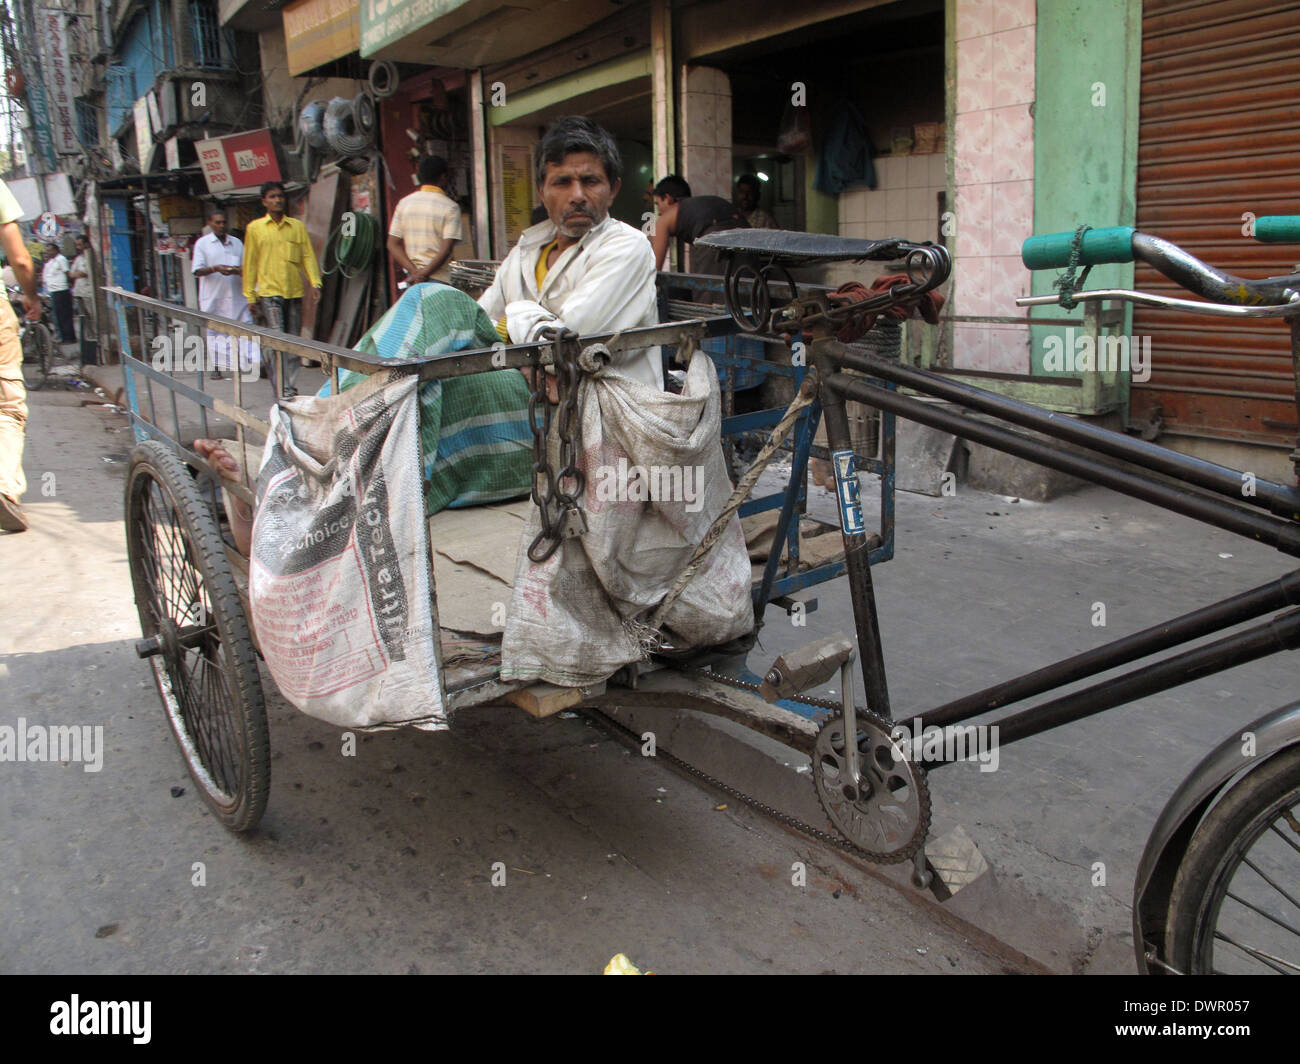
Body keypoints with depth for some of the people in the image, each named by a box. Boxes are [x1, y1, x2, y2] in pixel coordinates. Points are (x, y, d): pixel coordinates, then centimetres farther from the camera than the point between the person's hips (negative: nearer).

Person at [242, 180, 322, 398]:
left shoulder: (297, 226, 12)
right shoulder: (255, 228, 8)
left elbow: (308, 256, 9)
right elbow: (250, 263, 8)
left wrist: (315, 283, -6)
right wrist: (250, 296, 4)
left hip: (295, 291, 3)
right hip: (269, 291, -3)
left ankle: (291, 386, 12)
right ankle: (282, 389, -15)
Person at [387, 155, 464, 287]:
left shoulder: (404, 203, 10)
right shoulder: (450, 207, -5)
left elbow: (393, 245, 4)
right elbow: (446, 249, -15)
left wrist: (414, 271, -6)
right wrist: (424, 274, -13)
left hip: (411, 277, 5)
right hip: (438, 279, -5)